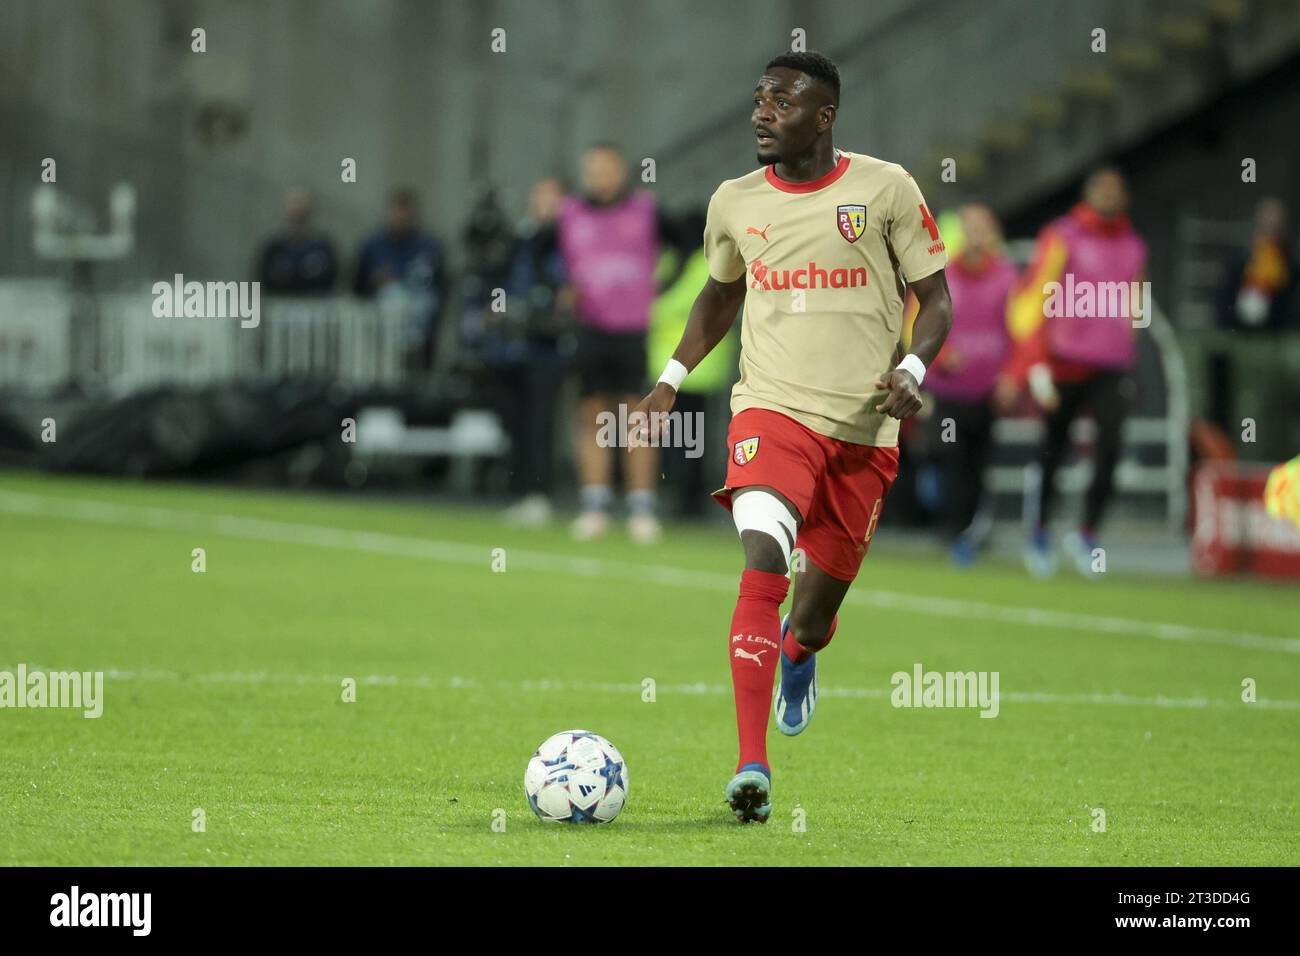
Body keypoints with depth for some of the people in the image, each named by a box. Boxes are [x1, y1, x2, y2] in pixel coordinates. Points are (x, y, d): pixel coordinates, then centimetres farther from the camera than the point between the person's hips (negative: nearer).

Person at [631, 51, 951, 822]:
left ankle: (799, 651, 52)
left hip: (864, 428, 0)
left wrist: (913, 367, -16)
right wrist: (673, 379, 14)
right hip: (772, 410, 0)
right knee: (762, 563, -25)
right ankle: (753, 767, -31)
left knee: (819, 602, 10)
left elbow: (937, 300, 2)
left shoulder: (885, 189, -3)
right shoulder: (736, 202, 6)